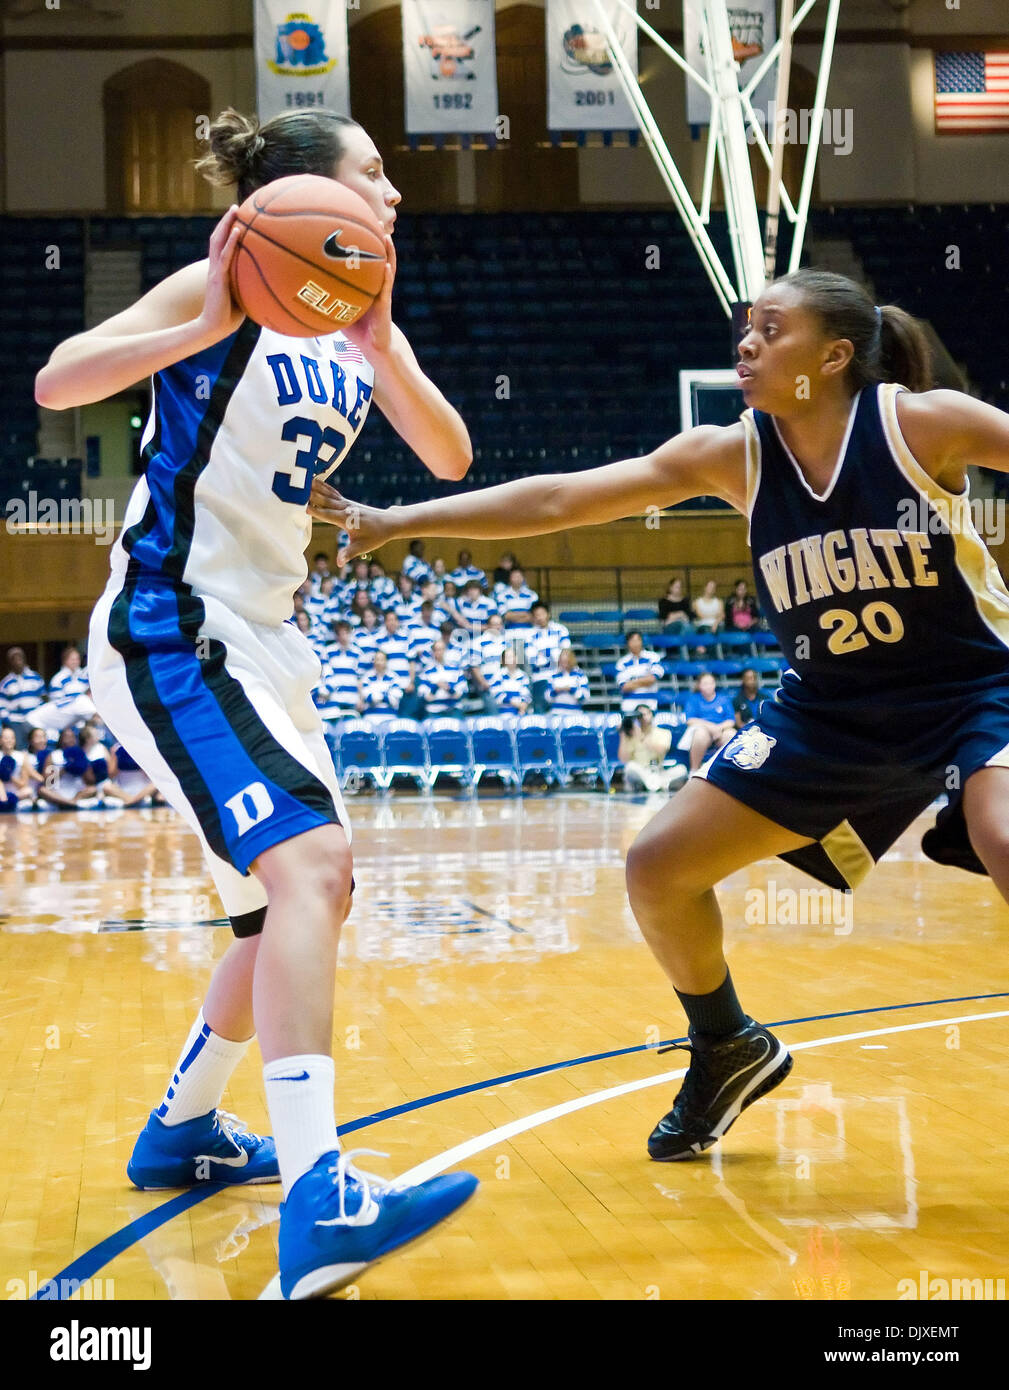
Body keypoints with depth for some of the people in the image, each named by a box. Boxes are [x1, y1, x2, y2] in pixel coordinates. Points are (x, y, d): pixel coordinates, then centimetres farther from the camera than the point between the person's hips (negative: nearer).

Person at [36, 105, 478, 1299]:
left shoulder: (364, 326, 12)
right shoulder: (227, 292, -8)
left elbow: (450, 460, -1)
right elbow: (57, 383, -18)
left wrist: (378, 344, -16)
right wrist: (207, 326, -30)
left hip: (260, 639, 10)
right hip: (169, 629, -10)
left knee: (300, 893, 18)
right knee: (309, 858, -27)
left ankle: (180, 1132, 36)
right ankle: (318, 1208, -36)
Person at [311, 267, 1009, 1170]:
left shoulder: (924, 424, -17)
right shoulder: (732, 456, -7)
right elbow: (559, 500, -9)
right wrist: (396, 523, -12)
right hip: (833, 712, 5)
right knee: (658, 867, 1)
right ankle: (729, 1049, 27)